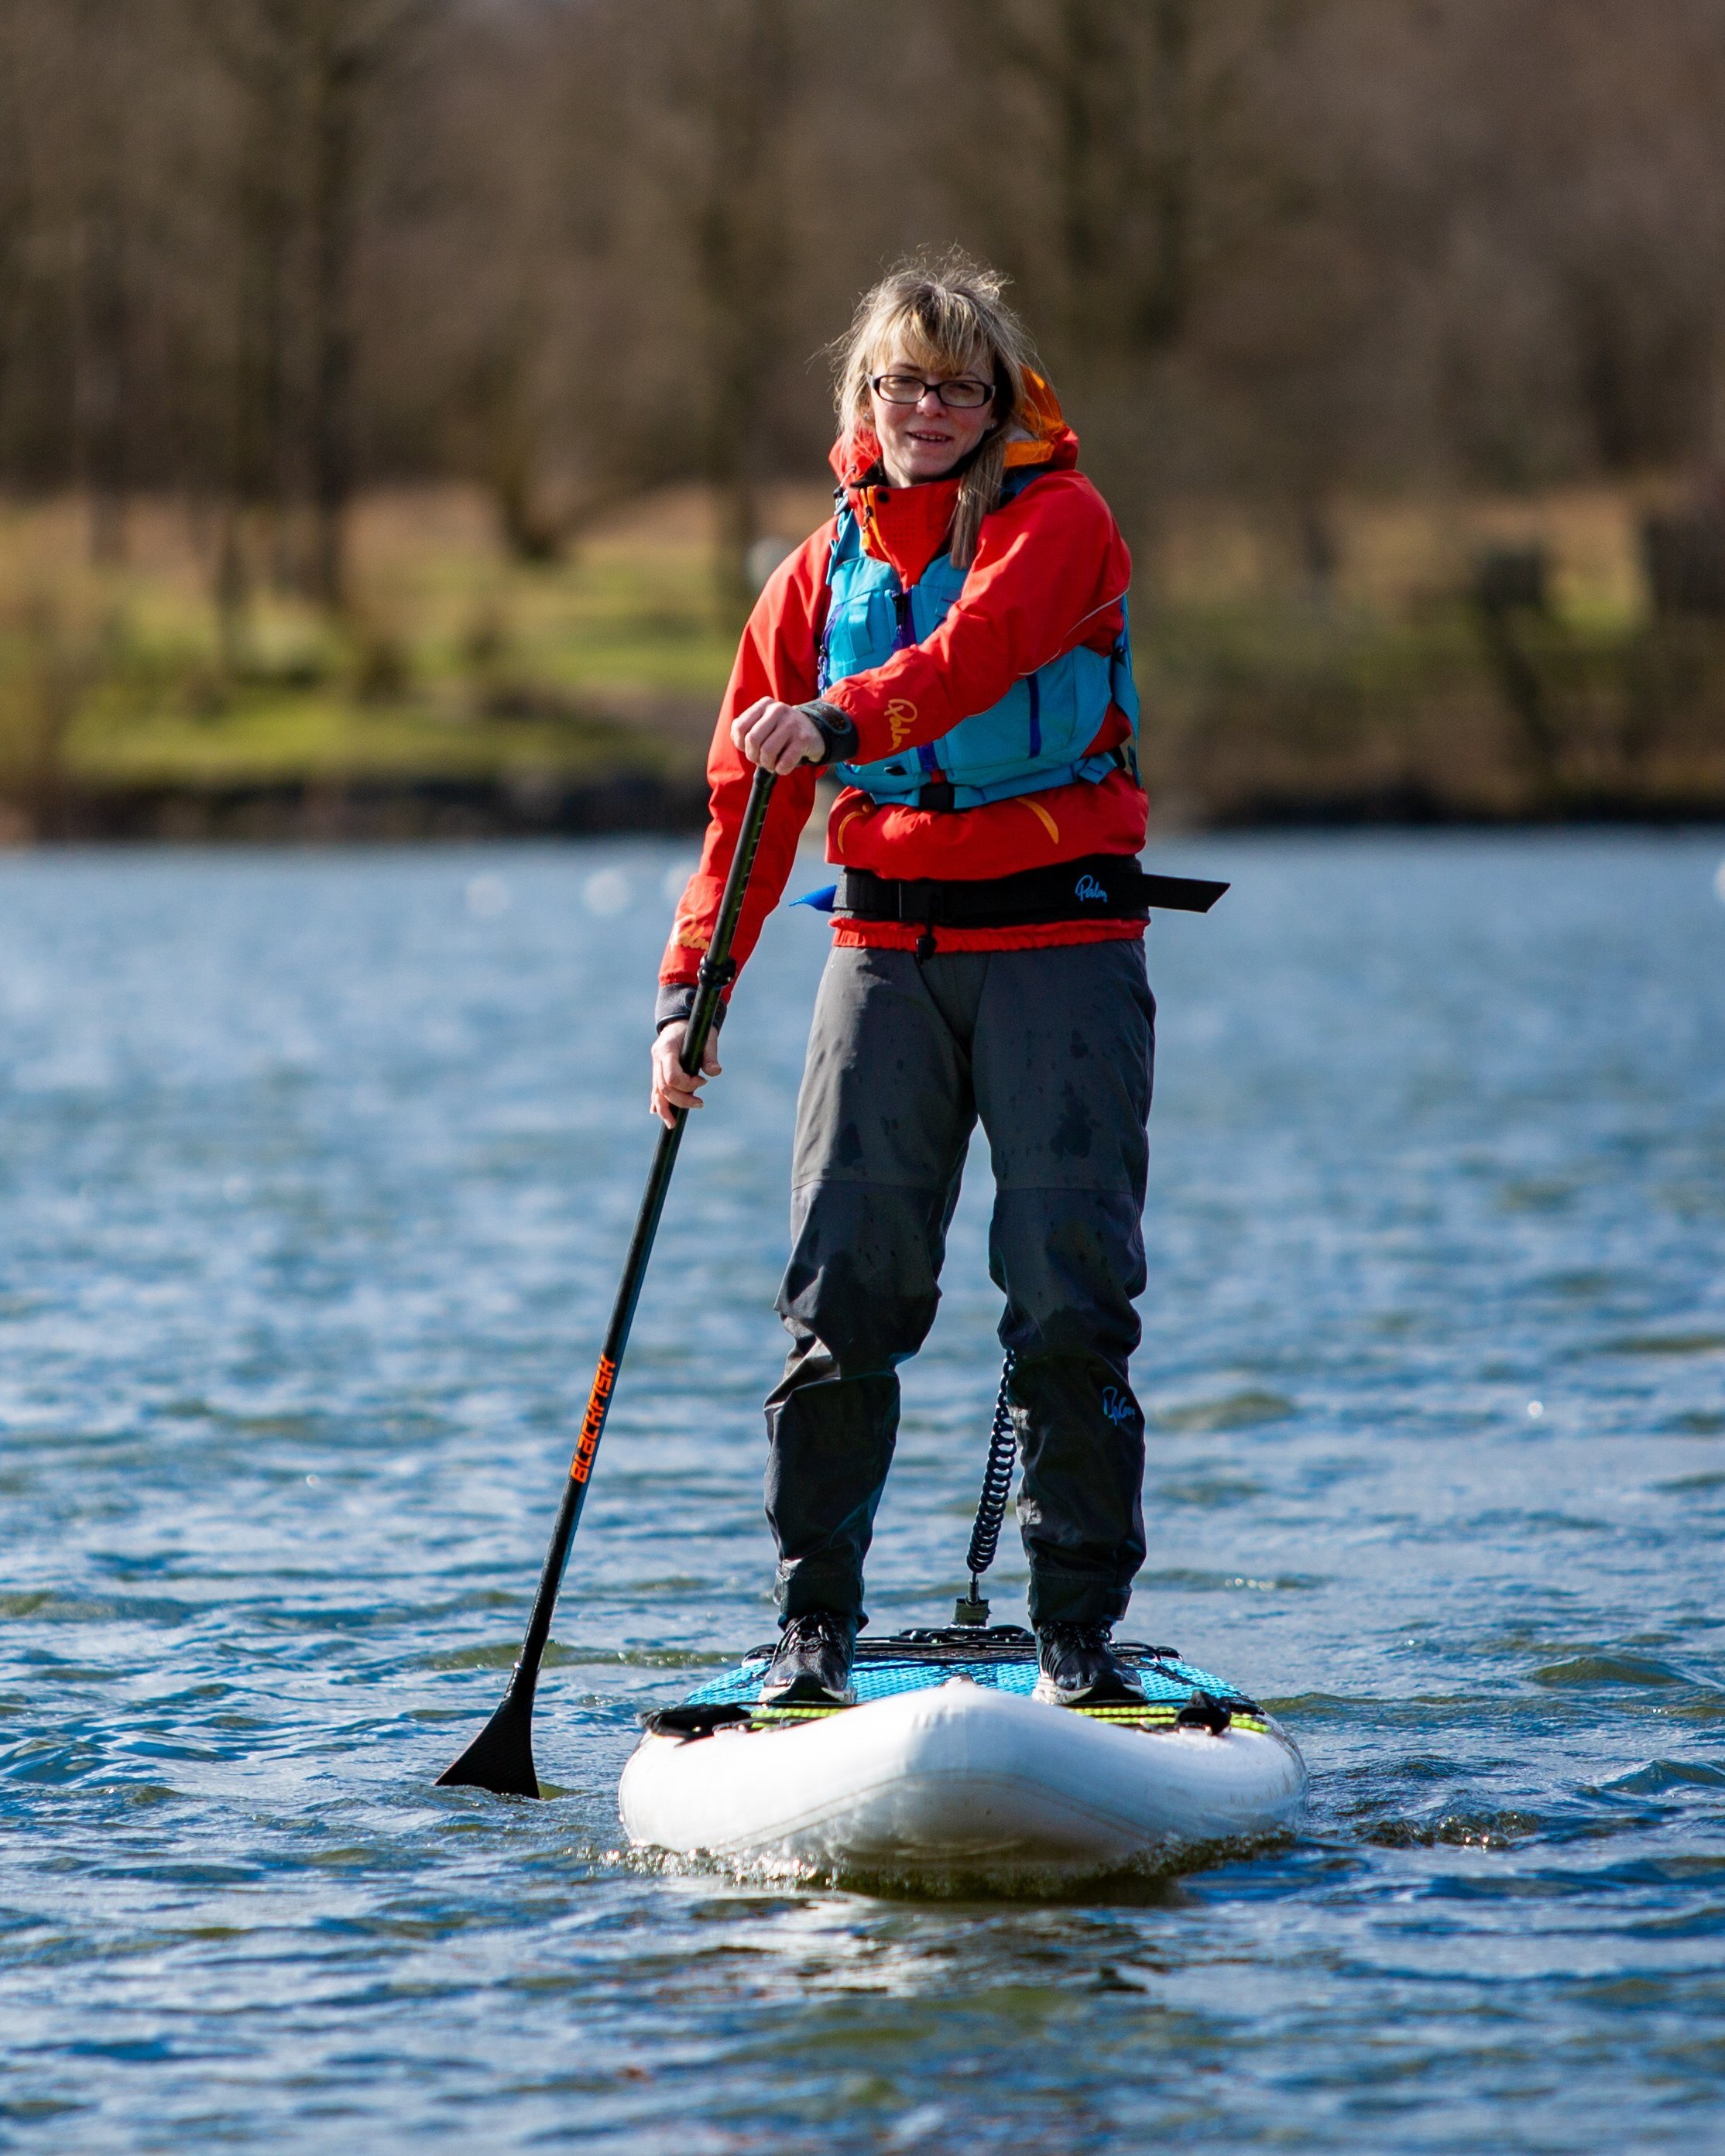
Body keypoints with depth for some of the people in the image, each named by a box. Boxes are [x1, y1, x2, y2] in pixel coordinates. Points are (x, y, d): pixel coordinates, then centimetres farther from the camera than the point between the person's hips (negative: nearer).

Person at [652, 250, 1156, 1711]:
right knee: (843, 1297, -3)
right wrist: (689, 990, 2)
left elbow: (979, 649, -23)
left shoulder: (1057, 521, -2)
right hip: (889, 949, 3)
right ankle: (814, 1627, 5)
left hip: (1060, 944, -3)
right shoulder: (827, 569, 11)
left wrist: (843, 719, -41)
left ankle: (1080, 1630, 4)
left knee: (1070, 1303, -4)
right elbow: (747, 787, 10)